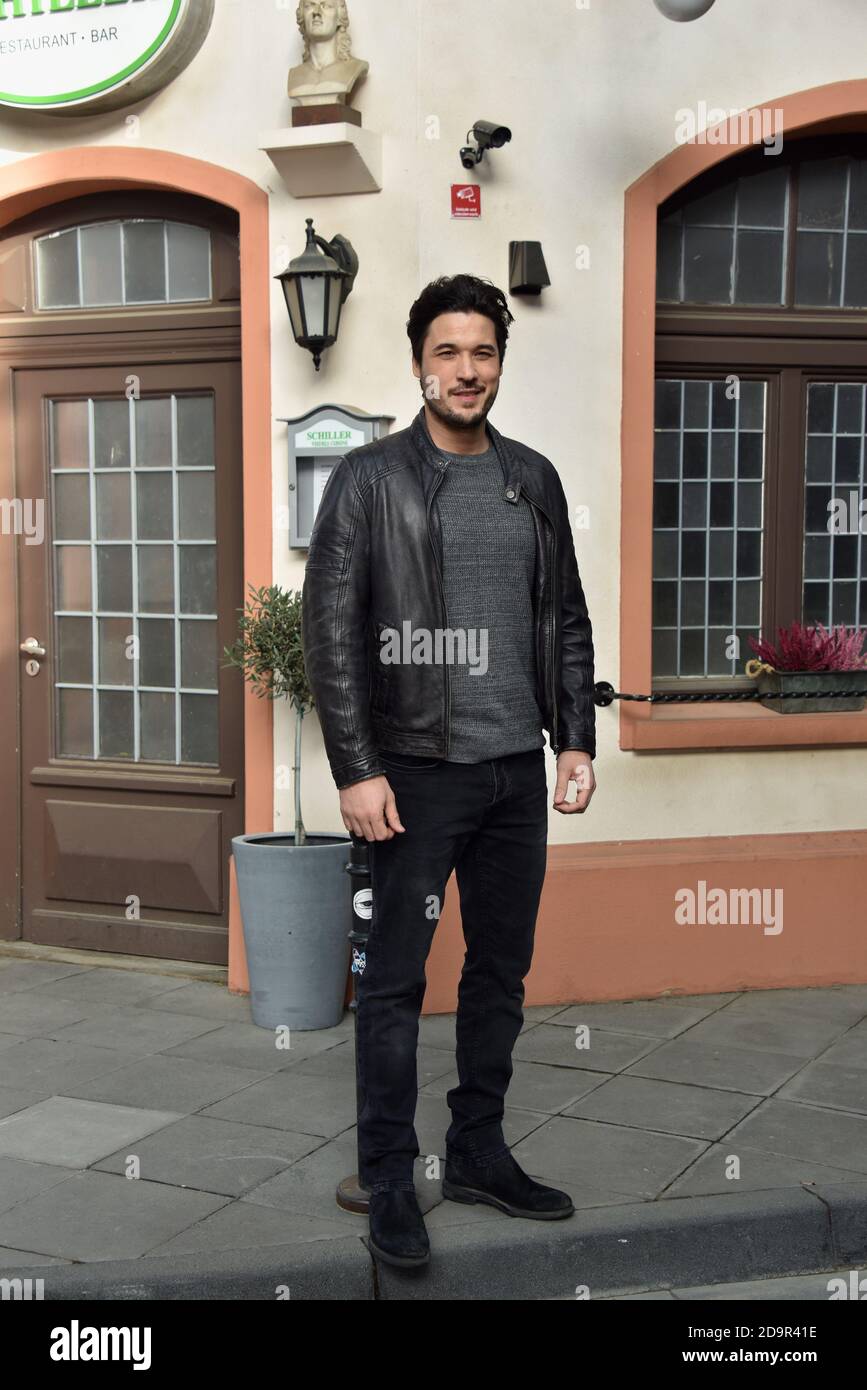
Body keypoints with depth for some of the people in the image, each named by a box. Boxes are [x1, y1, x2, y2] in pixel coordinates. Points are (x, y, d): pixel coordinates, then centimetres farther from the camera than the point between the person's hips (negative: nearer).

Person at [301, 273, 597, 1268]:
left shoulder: (534, 479, 11)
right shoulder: (370, 478, -4)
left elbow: (566, 619, 15)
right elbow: (329, 627, -8)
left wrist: (576, 737, 7)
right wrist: (356, 769, -13)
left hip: (518, 771, 5)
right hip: (419, 772, -5)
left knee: (502, 969, 13)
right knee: (395, 979, 2)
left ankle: (479, 1154, 28)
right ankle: (388, 1182, 14)